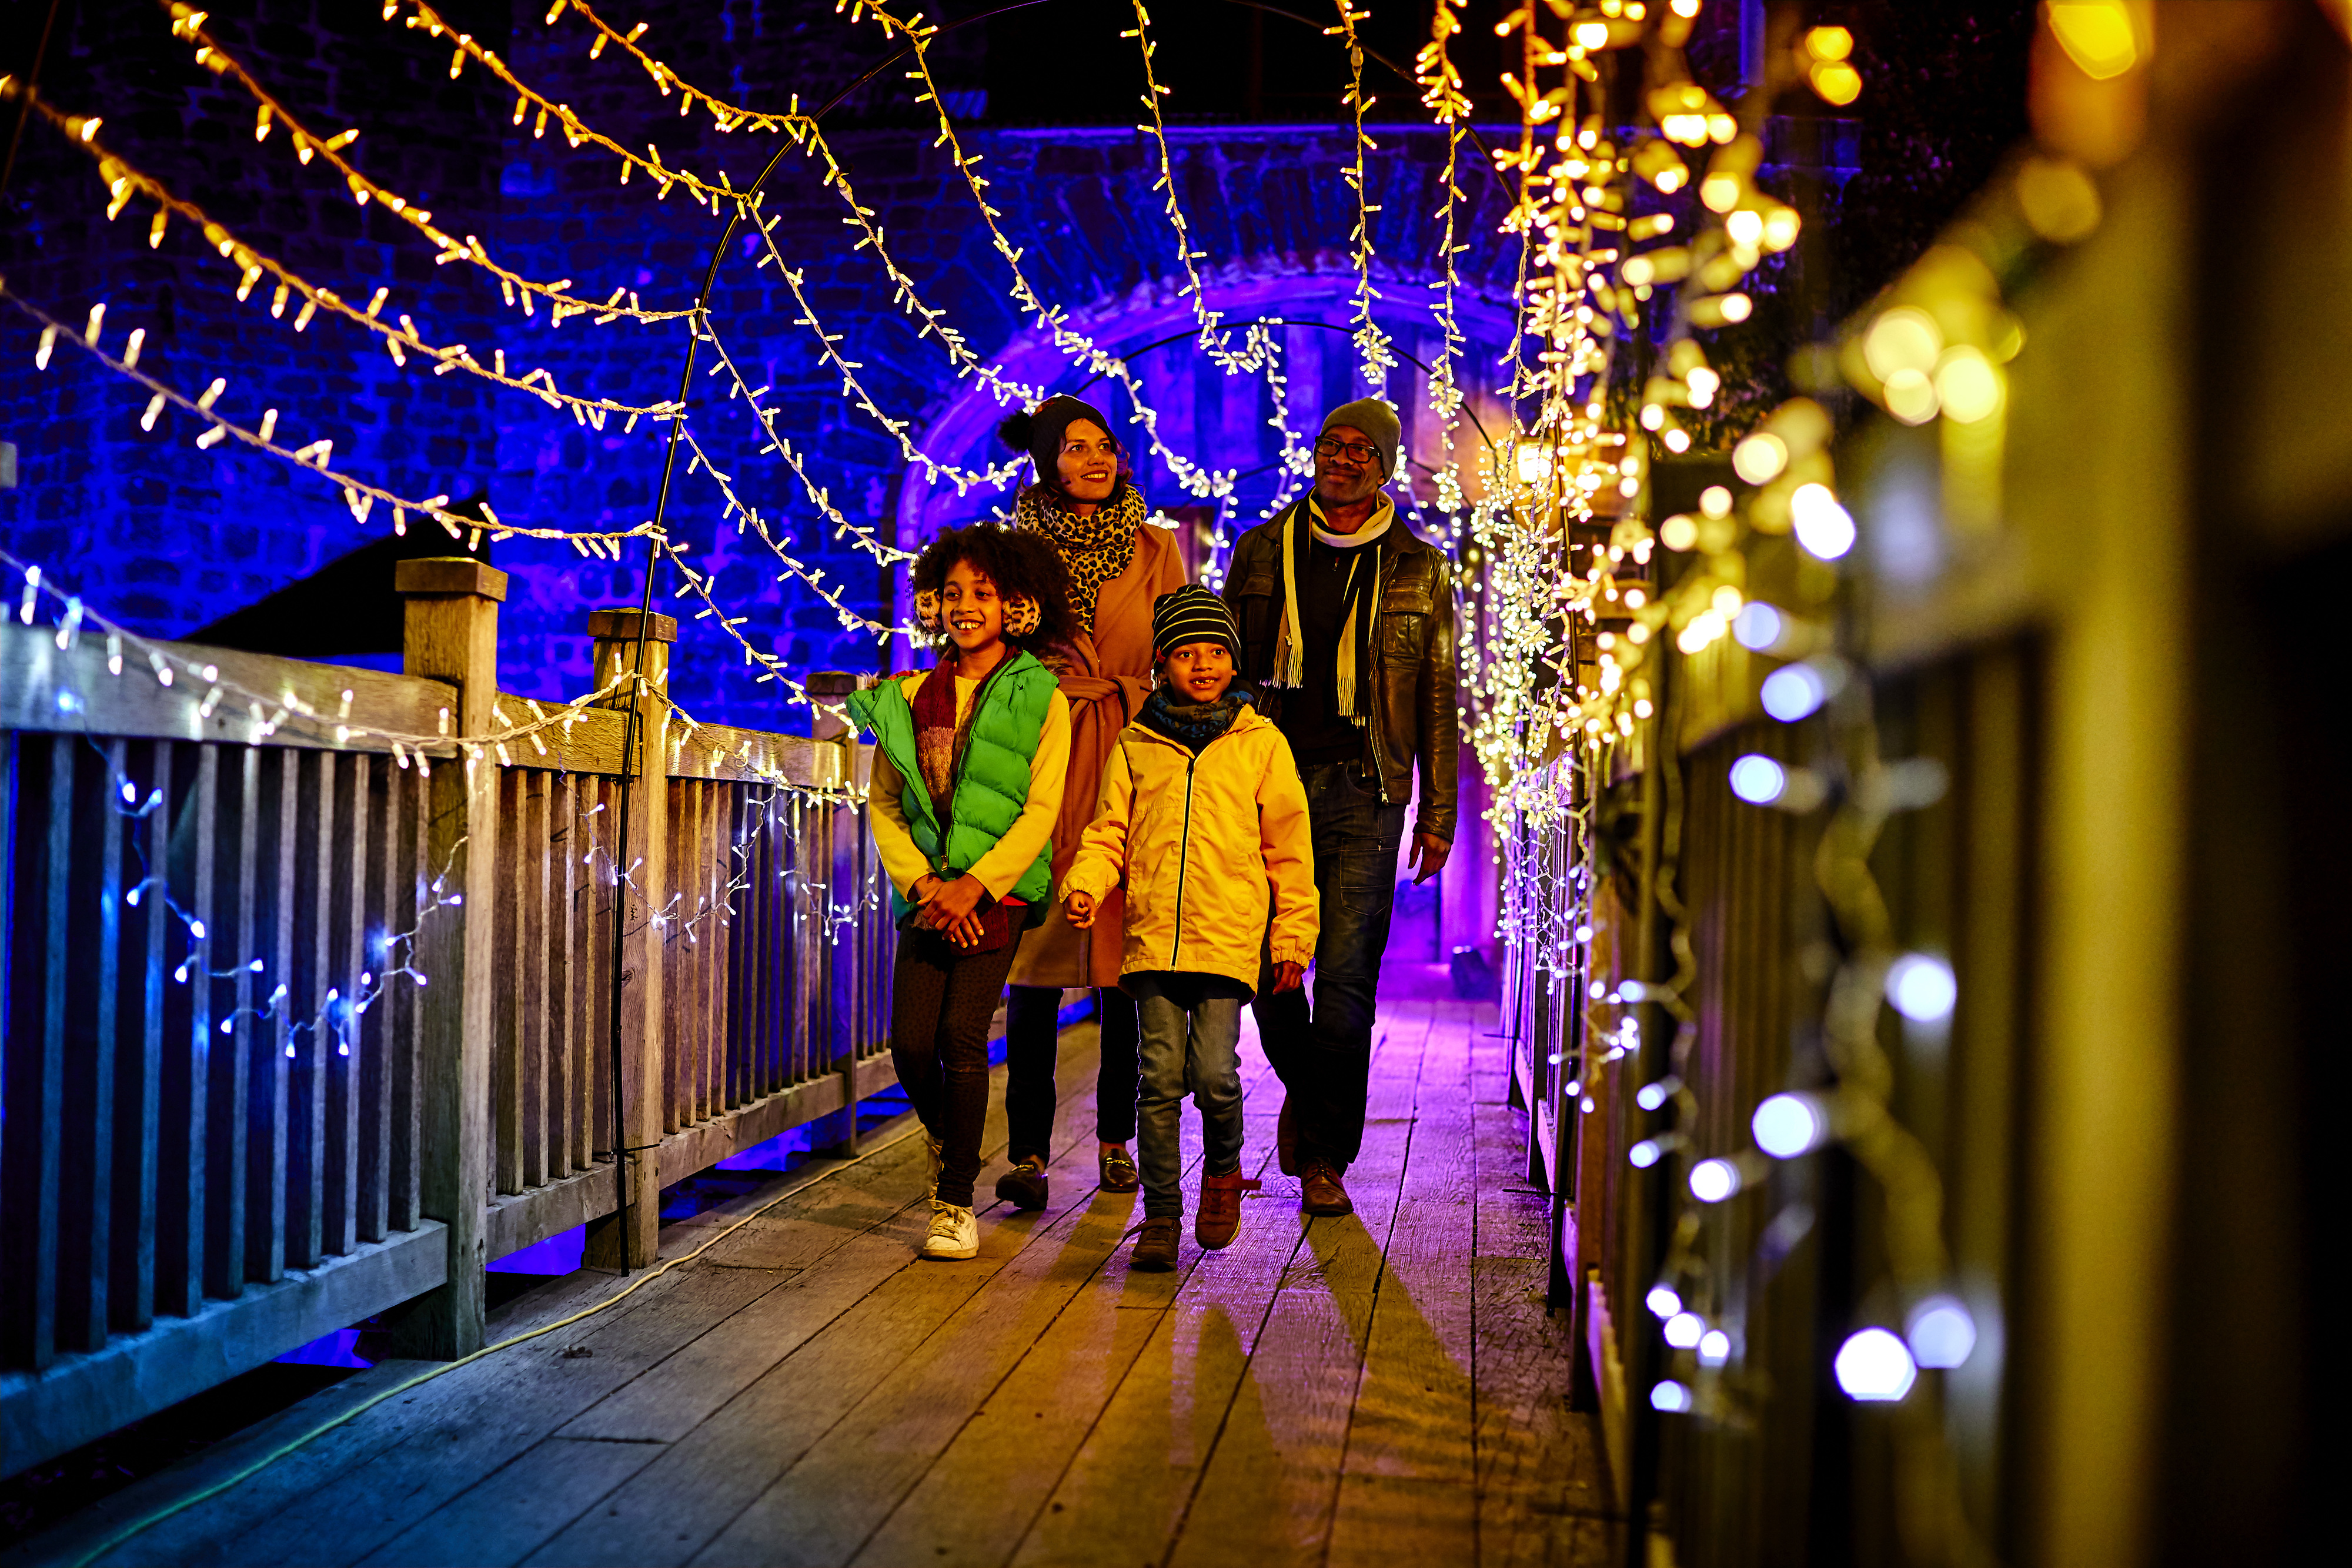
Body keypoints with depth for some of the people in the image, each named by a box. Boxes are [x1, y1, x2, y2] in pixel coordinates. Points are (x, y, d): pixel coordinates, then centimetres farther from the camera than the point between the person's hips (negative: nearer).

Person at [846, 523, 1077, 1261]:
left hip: (998, 894, -3)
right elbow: (883, 805, 7)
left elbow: (1041, 811, -5)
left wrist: (974, 885, -14)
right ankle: (947, 1138, 27)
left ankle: (956, 1202, 0)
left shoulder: (1041, 699, 0)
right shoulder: (909, 697, 10)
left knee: (961, 1034, -14)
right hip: (926, 895, 3)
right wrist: (922, 883, -7)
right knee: (910, 1041, -6)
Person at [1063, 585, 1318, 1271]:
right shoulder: (1136, 743, 12)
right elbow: (1110, 832, 13)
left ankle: (1223, 1169, 21)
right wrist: (1086, 883, -6)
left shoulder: (1260, 743, 8)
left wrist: (1293, 934, 7)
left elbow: (1289, 847, 9)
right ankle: (1160, 1214, 13)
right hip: (1151, 934, 2)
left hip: (1229, 936, -1)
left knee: (1213, 1072, -10)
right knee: (1160, 1076, -1)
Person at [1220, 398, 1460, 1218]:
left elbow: (1439, 697, 9)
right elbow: (1226, 664, 14)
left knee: (1347, 975, -5)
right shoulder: (1263, 549, 11)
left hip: (1363, 789, -1)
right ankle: (1304, 1083, 29)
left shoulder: (1419, 568, 9)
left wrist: (1438, 813, 4)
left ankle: (1326, 1156, 7)